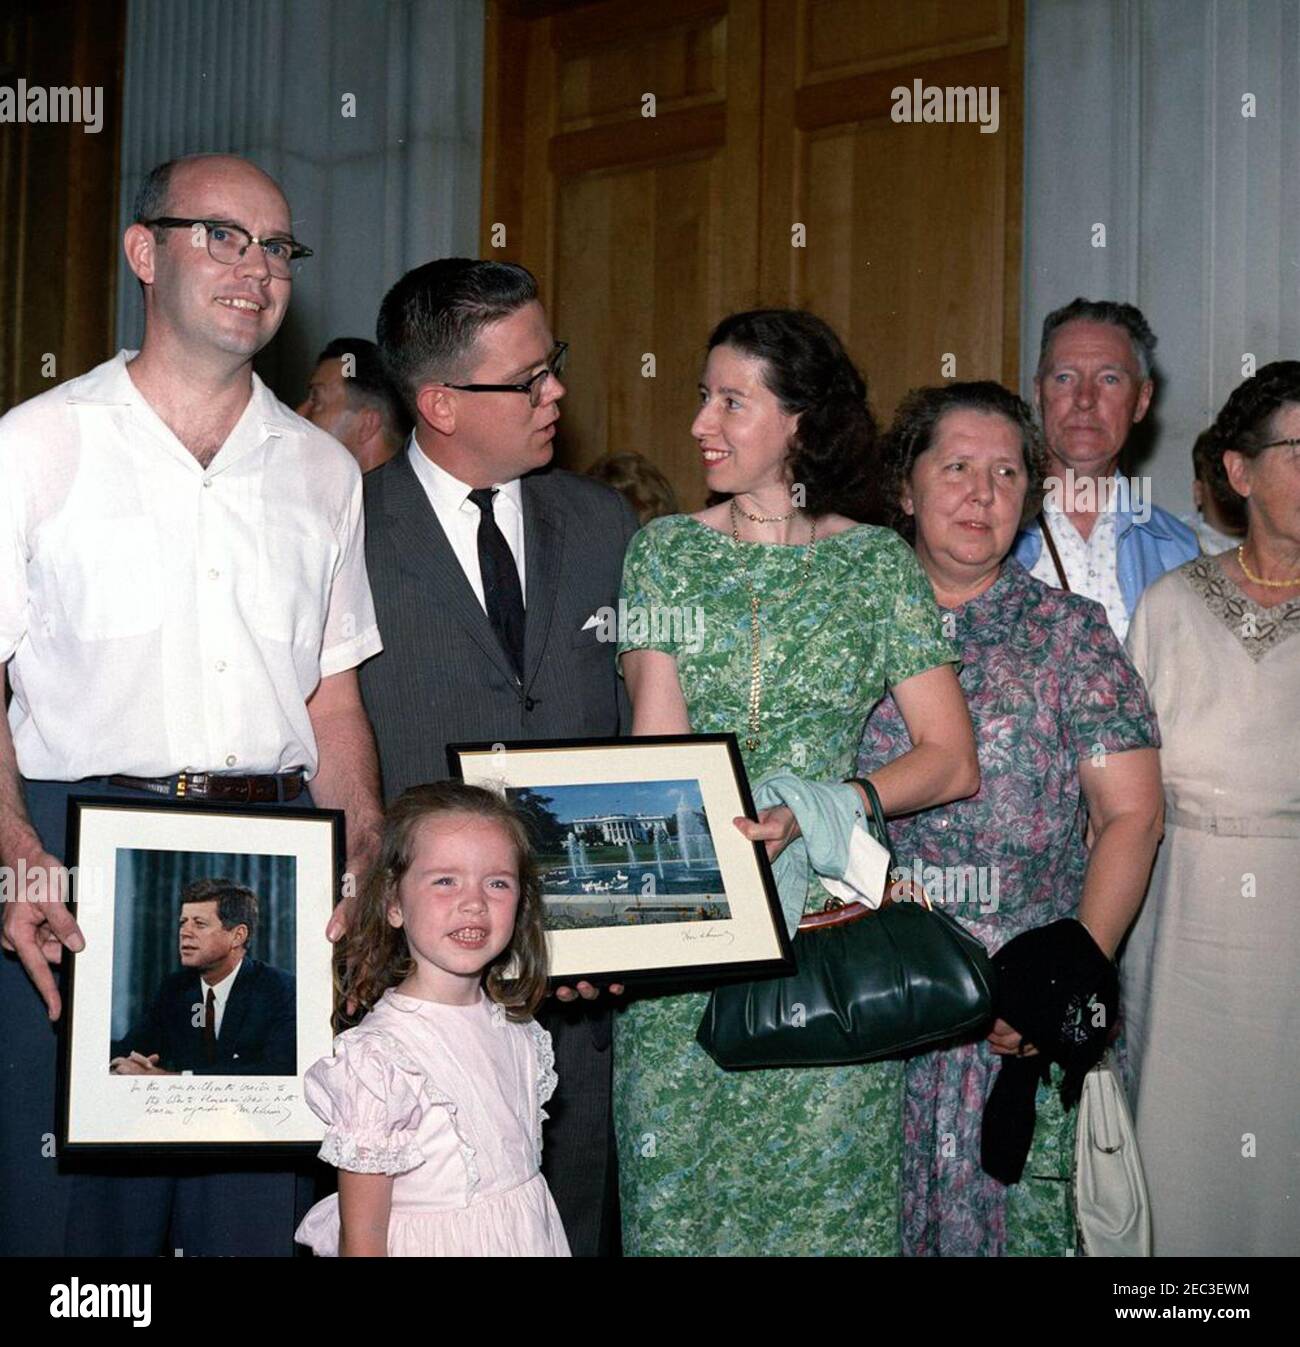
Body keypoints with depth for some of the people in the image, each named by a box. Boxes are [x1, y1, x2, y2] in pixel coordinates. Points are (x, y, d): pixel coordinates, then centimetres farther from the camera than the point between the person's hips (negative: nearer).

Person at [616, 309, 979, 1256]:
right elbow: (656, 742, -2)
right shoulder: (665, 550, 7)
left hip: (829, 923, -1)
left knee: (822, 1187, 2)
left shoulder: (879, 564, 3)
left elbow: (952, 760, -2)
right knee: (673, 1180, 5)